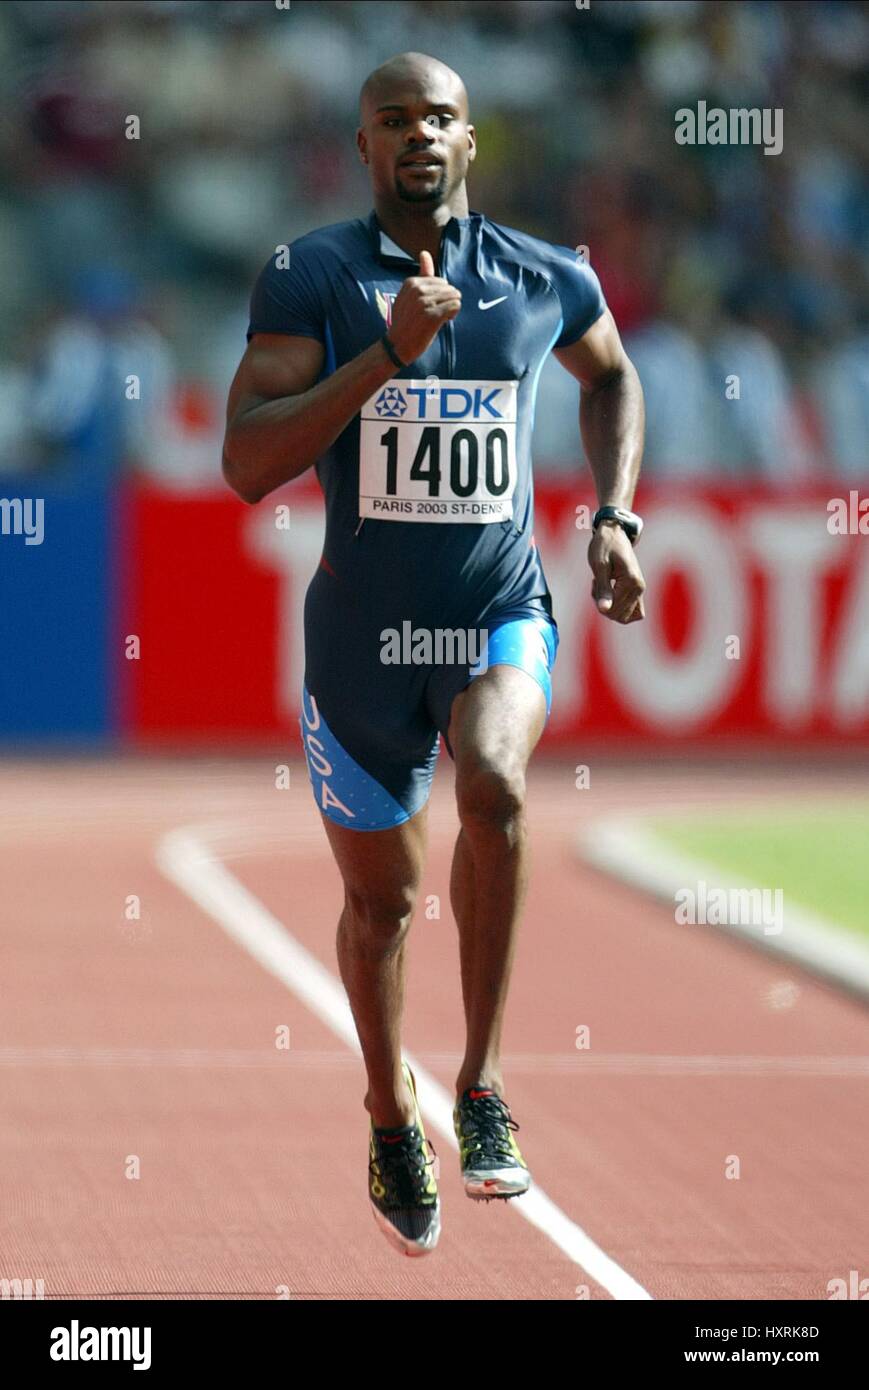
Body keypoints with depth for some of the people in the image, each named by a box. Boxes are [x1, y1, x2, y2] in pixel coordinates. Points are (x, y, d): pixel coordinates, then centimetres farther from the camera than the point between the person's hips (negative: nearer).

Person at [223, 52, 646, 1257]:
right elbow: (247, 467, -18)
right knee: (381, 899, 12)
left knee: (492, 786, -31)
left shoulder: (548, 282, -1)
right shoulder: (309, 277, -8)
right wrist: (387, 356, -26)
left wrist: (615, 518, 10)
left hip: (504, 614, 0)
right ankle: (391, 1118, 40)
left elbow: (611, 376, 23)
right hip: (365, 632, 0)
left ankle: (483, 1084, -18)